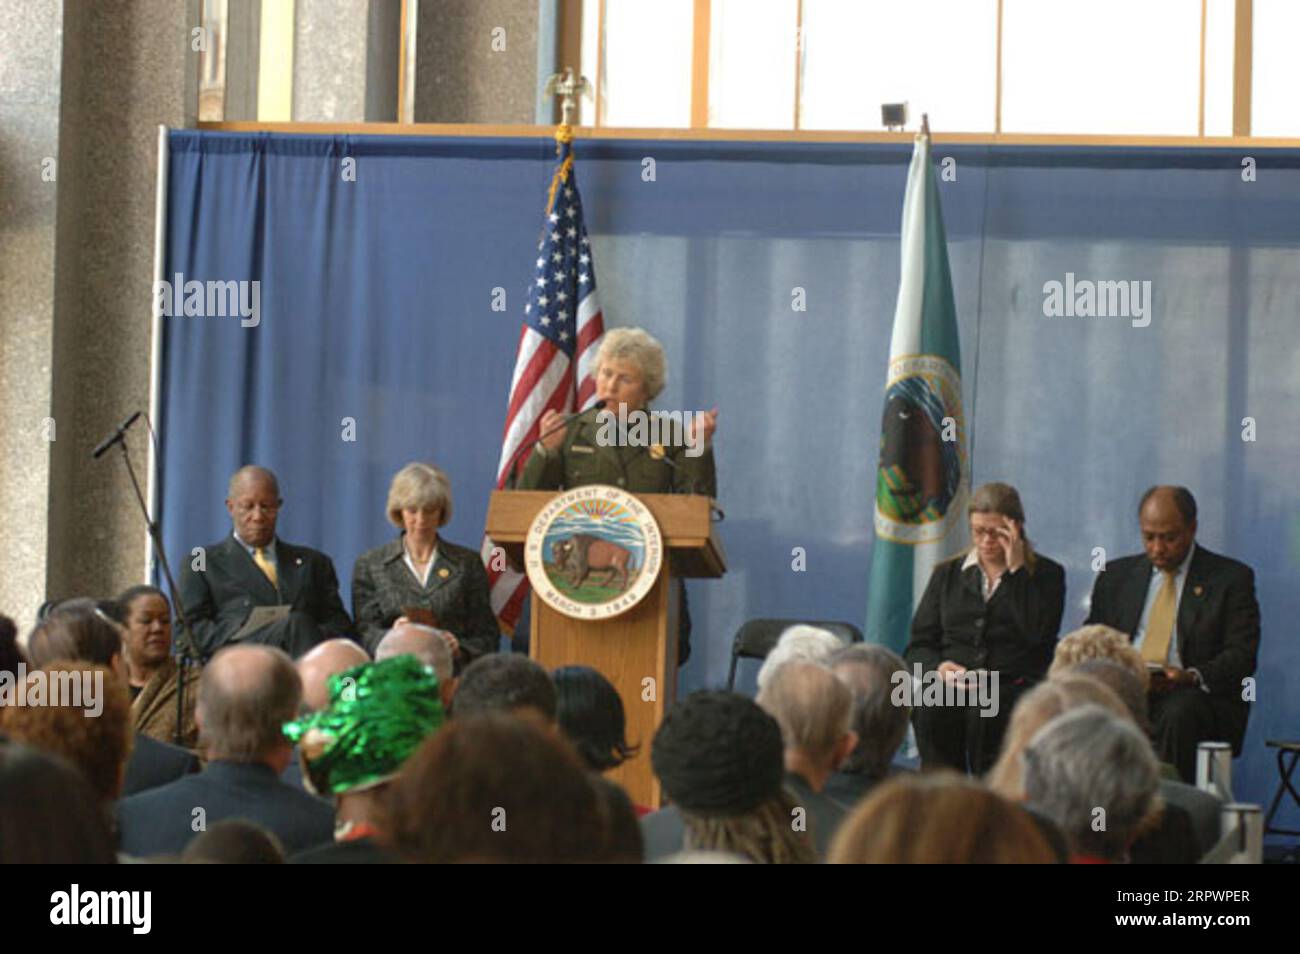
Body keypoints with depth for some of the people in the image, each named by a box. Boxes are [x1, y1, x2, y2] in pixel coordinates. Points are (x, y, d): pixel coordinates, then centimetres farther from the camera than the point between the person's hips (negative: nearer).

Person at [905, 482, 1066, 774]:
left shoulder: (1046, 575, 14)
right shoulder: (948, 574, 23)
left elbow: (1037, 634, -5)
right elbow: (918, 647, 17)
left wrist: (1015, 570, -1)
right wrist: (938, 668, -6)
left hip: (1014, 687, -2)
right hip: (951, 686, 2)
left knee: (986, 714, -37)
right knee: (931, 712, -33)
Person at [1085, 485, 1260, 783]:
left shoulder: (1231, 578, 7)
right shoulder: (1116, 576, 20)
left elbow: (1241, 657, -1)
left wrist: (1191, 677, -20)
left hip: (1198, 696, -3)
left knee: (1179, 714, -38)